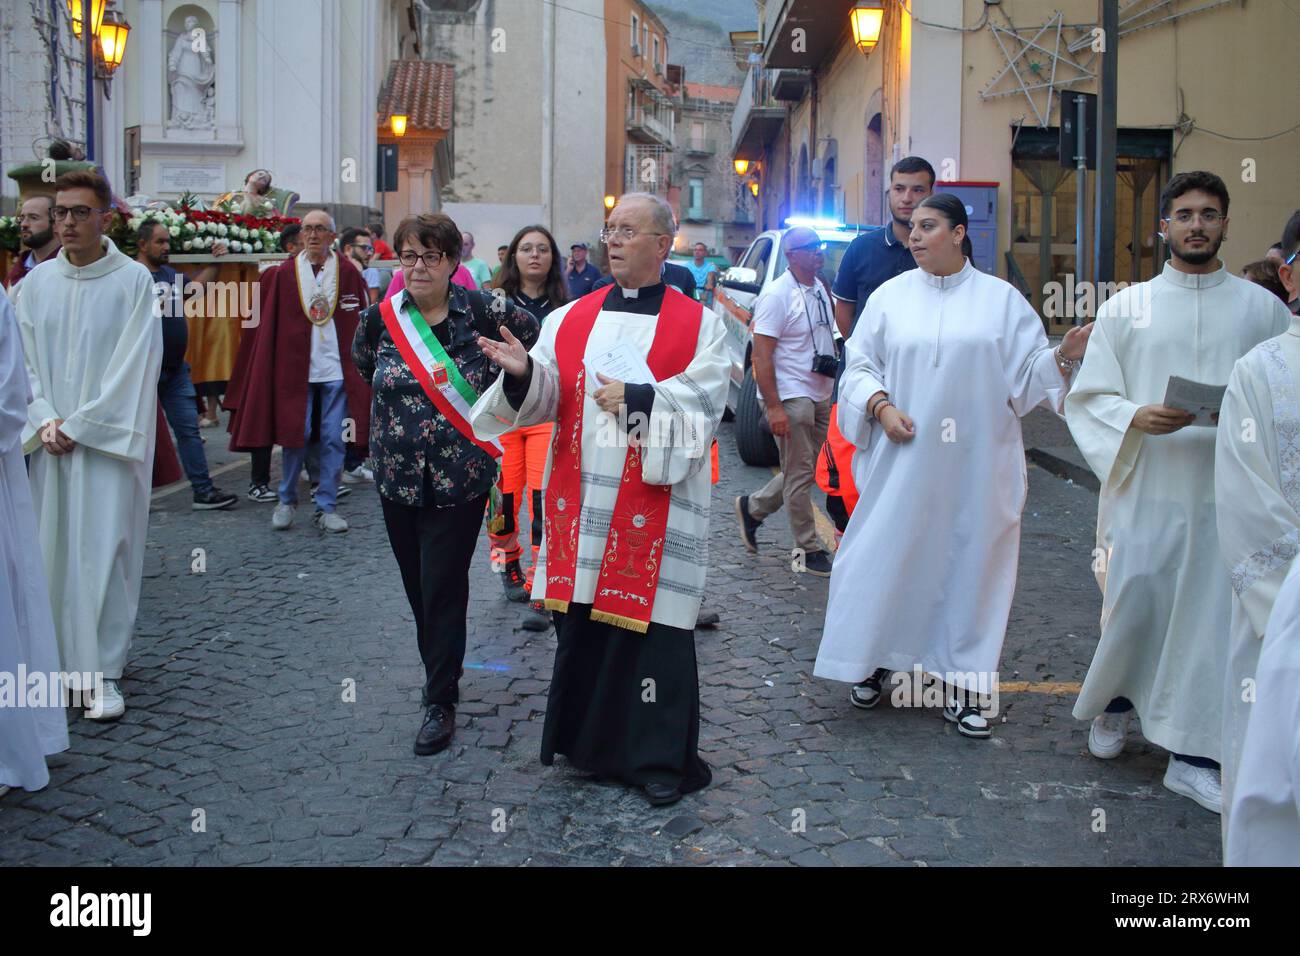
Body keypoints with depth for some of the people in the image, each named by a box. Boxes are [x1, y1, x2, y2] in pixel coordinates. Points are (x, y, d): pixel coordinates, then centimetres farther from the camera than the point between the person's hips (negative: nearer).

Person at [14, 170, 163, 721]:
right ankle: (68, 660, 20)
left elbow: (134, 366, -9)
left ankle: (106, 673, 3)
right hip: (52, 442, 4)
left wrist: (78, 426, -11)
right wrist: (45, 422, -8)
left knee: (103, 555, -4)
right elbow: (24, 363, 7)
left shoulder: (134, 281, -5)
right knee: (54, 551, 7)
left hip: (108, 441, -4)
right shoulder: (35, 284, 7)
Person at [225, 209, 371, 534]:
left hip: (337, 369, 0)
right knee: (295, 436, 2)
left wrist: (359, 367, 2)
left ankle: (326, 507, 13)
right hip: (296, 368, 0)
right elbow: (270, 324, 4)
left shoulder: (348, 272, 2)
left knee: (334, 439, 3)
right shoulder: (284, 274, 3)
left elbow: (360, 323, 5)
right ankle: (287, 501, 21)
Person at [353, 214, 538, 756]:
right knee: (417, 584, 13)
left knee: (444, 587, -4)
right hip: (398, 475, 4)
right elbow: (364, 363, 20)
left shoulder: (481, 312, -10)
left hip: (461, 476, -4)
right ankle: (439, 672, 33)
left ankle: (441, 702, 7)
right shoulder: (381, 318, 0)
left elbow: (532, 336, 5)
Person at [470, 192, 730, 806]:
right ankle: (589, 741, 28)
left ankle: (659, 757, 16)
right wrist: (523, 373, -15)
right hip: (580, 499, 4)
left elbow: (705, 405, -8)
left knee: (651, 625, 0)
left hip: (655, 506, -3)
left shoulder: (699, 324, 1)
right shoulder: (570, 318, 10)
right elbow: (543, 400, 5)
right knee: (581, 622, 10)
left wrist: (638, 399, -18)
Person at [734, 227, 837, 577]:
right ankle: (808, 551, 8)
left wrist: (830, 395, 17)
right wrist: (774, 406, -22)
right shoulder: (777, 295, -13)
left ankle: (752, 508, 33)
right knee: (800, 475, -1)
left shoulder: (820, 290, 12)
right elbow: (761, 355, -17)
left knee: (802, 472, 14)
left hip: (819, 396, 8)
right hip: (790, 398, -8)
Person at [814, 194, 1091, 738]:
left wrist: (1065, 355, -15)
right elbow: (859, 366, 7)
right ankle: (873, 662, 22)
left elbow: (1027, 373, 3)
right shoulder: (891, 296, 6)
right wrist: (881, 407, -10)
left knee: (969, 562, 5)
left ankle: (960, 683, 16)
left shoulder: (1001, 299, 5)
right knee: (888, 555, 2)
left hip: (975, 464, 0)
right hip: (903, 457, 0)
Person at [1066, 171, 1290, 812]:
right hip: (1144, 490, 0)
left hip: (1226, 495, 1)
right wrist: (1136, 418, -15)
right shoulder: (1125, 308, 5)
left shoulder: (1262, 309, 7)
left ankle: (1193, 754, 16)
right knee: (1131, 609, 4)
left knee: (1211, 620, 3)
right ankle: (1115, 704, 34)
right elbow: (1087, 398, 4)